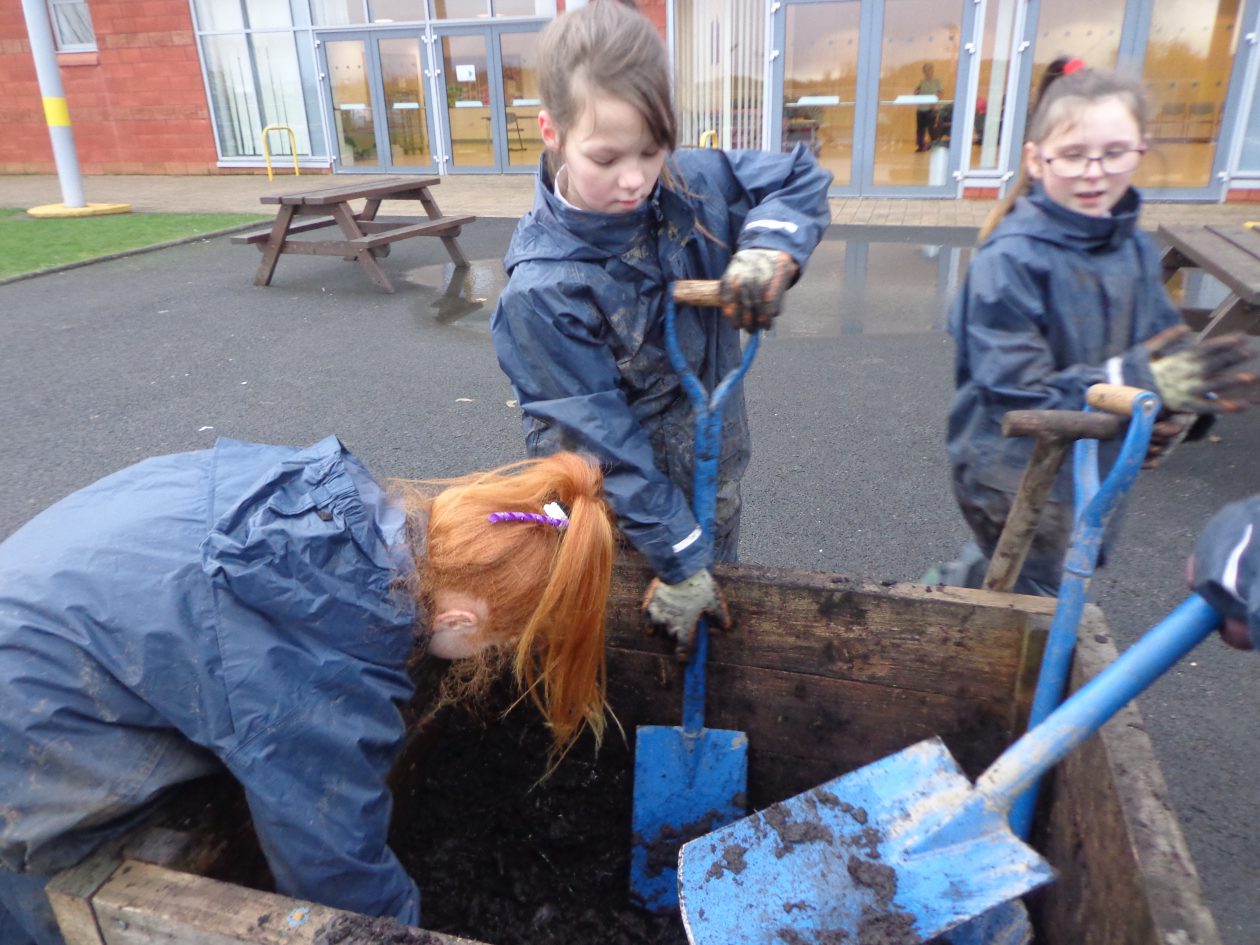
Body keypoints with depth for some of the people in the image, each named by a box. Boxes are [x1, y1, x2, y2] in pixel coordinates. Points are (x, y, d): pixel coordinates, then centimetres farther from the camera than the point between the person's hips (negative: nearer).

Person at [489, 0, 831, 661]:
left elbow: (802, 180, 2)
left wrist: (773, 245, -21)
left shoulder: (689, 184, -14)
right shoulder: (542, 290, -26)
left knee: (712, 599, 22)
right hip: (608, 503, -4)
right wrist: (679, 561, -20)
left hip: (710, 473, 4)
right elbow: (604, 440, -24)